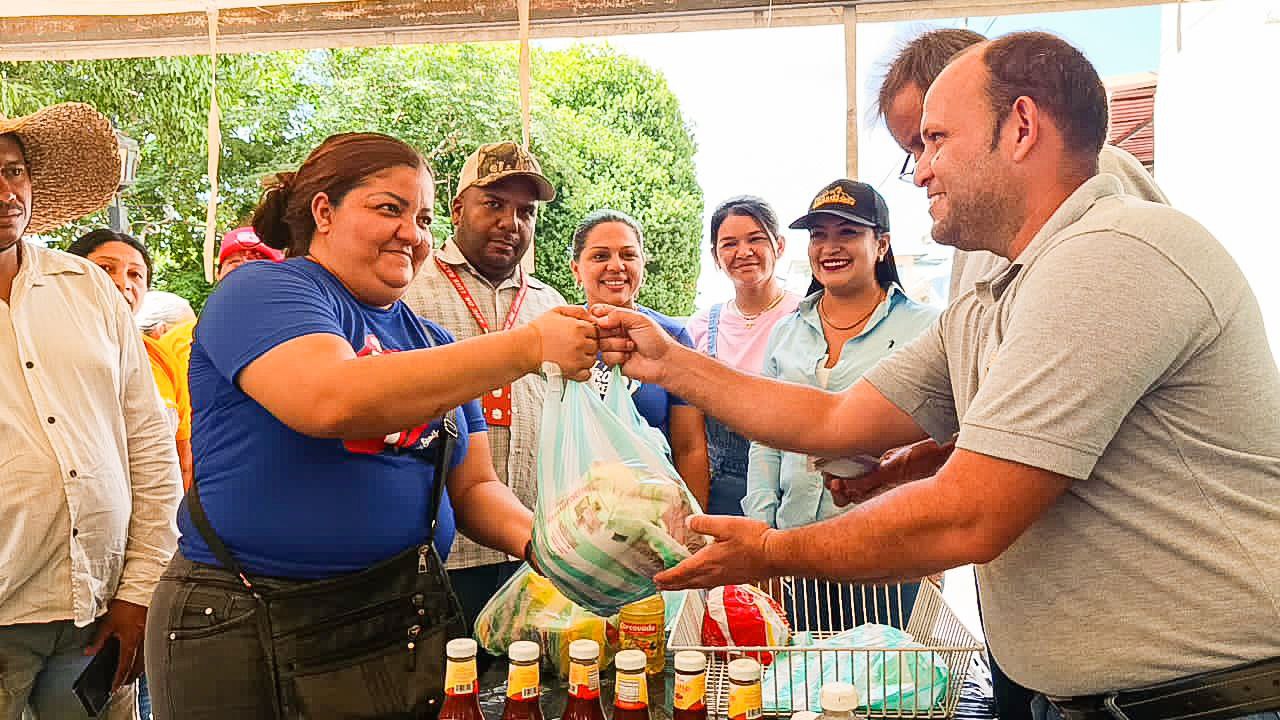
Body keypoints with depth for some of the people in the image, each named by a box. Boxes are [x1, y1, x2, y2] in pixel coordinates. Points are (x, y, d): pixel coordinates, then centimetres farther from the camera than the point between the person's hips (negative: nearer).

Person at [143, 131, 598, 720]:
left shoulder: (428, 341, 11)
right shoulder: (262, 291, -9)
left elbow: (472, 486, 12)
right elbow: (330, 400, -29)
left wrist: (536, 537, -11)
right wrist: (528, 347, -28)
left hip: (412, 623, 6)